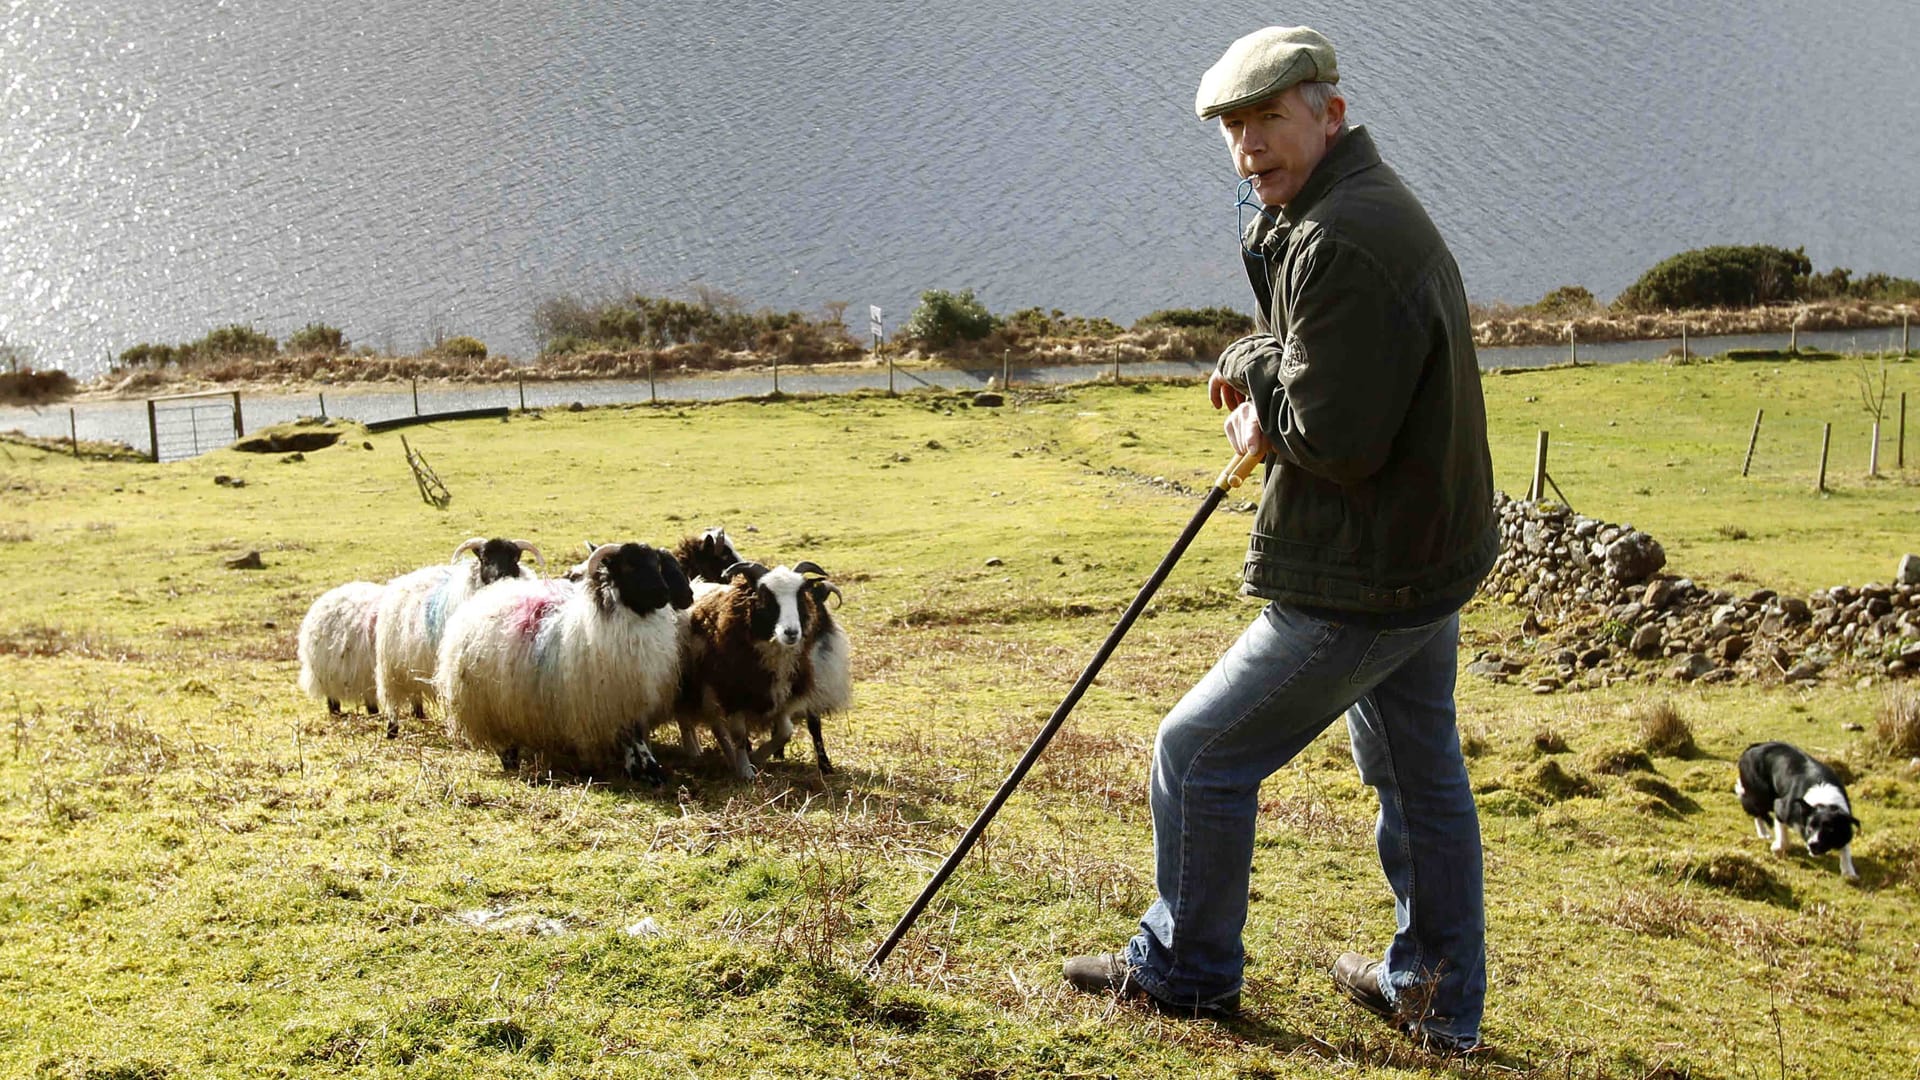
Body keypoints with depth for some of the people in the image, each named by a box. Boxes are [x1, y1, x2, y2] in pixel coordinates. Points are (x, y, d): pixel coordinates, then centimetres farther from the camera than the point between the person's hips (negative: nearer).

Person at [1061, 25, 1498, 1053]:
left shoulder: (1342, 241, -25)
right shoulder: (1380, 208, 11)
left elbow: (1335, 442, -27)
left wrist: (1255, 371, -10)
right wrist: (1255, 368, -3)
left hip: (1362, 584, -11)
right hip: (1433, 553, 11)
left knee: (1199, 753, 2)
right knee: (1418, 774, 21)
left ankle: (1184, 969, 20)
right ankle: (1436, 994, 35)